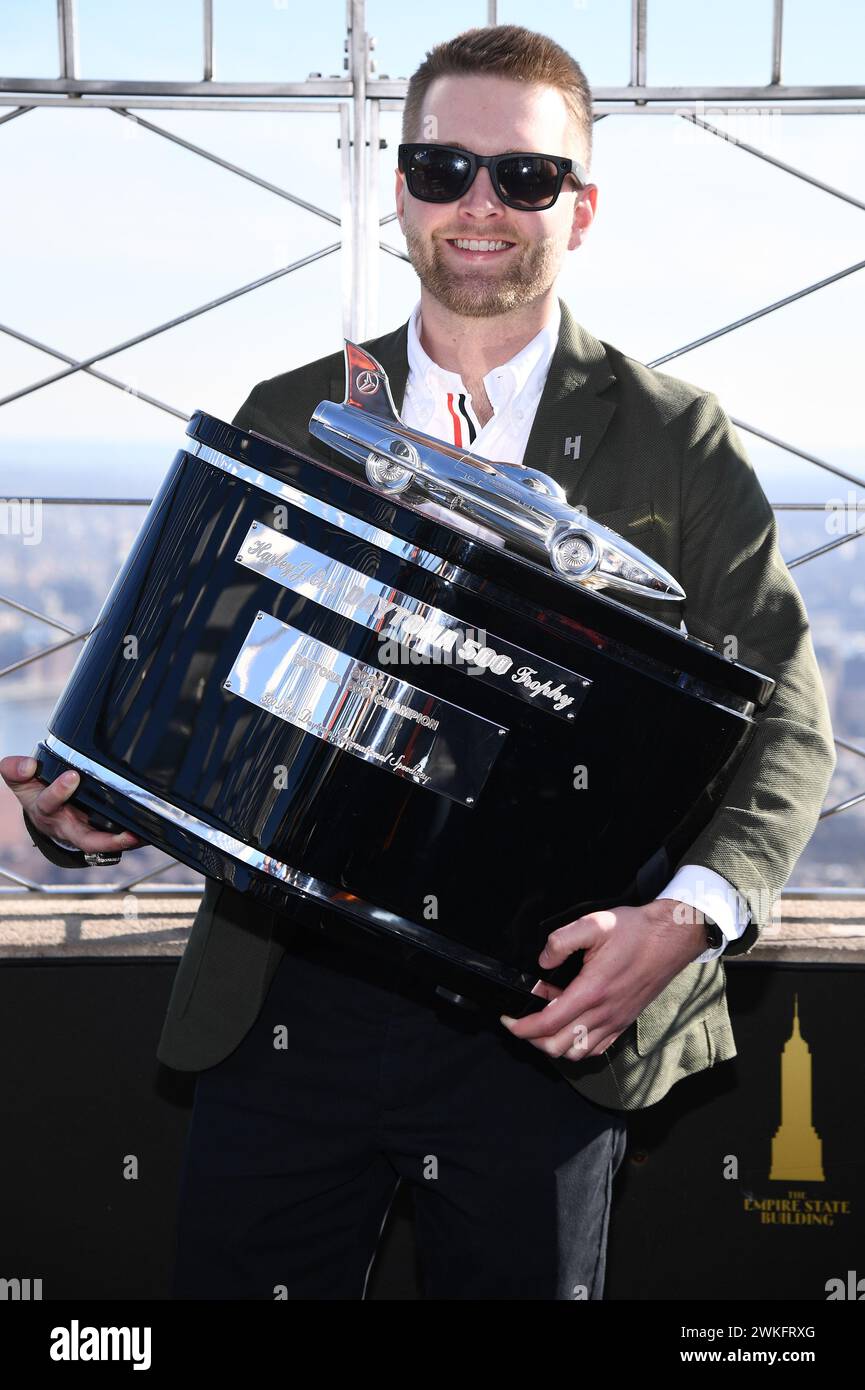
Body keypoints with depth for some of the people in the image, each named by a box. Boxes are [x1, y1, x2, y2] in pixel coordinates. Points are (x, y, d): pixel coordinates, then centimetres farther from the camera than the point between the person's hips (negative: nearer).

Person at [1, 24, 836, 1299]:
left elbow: (784, 724, -2)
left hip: (542, 1015, -1)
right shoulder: (283, 423, 9)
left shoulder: (678, 444, 2)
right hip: (287, 998, 2)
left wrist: (694, 913, -20)